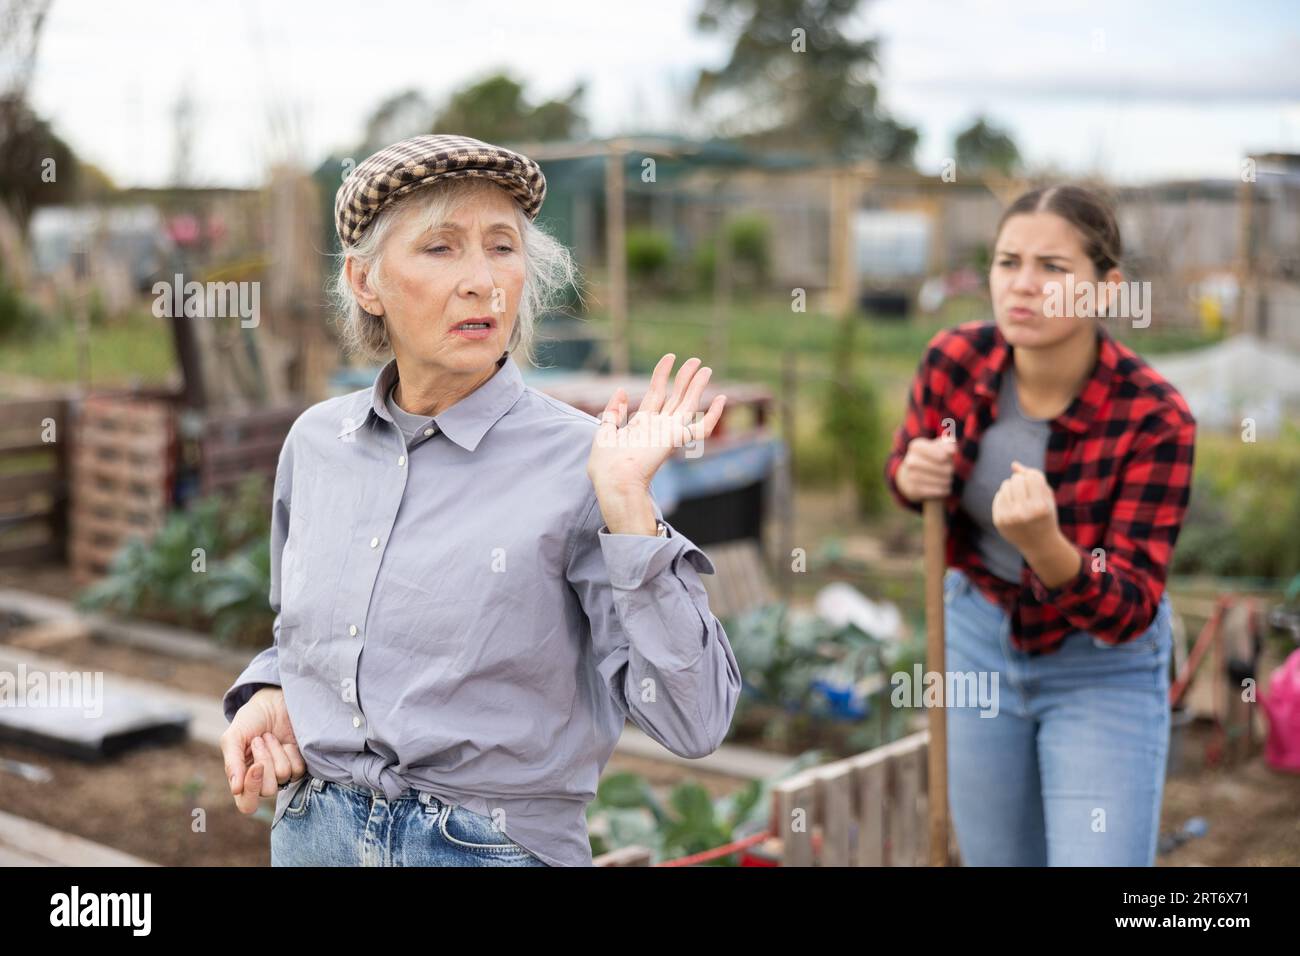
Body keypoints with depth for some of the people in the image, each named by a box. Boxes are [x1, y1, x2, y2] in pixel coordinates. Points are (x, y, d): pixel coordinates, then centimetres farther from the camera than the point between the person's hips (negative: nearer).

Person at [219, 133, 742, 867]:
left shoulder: (579, 463, -14)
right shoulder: (316, 442, 0)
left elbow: (694, 724, -19)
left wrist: (628, 506, -25)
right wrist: (268, 696, -2)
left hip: (496, 847, -4)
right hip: (312, 835, 4)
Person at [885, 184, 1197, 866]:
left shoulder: (1156, 419, -29)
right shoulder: (954, 360, -18)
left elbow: (1128, 609, -27)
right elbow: (910, 464, 3)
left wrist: (1045, 545, -47)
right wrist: (912, 475, -21)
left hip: (1103, 669, -4)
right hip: (981, 638, 4)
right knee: (1000, 861, 19)